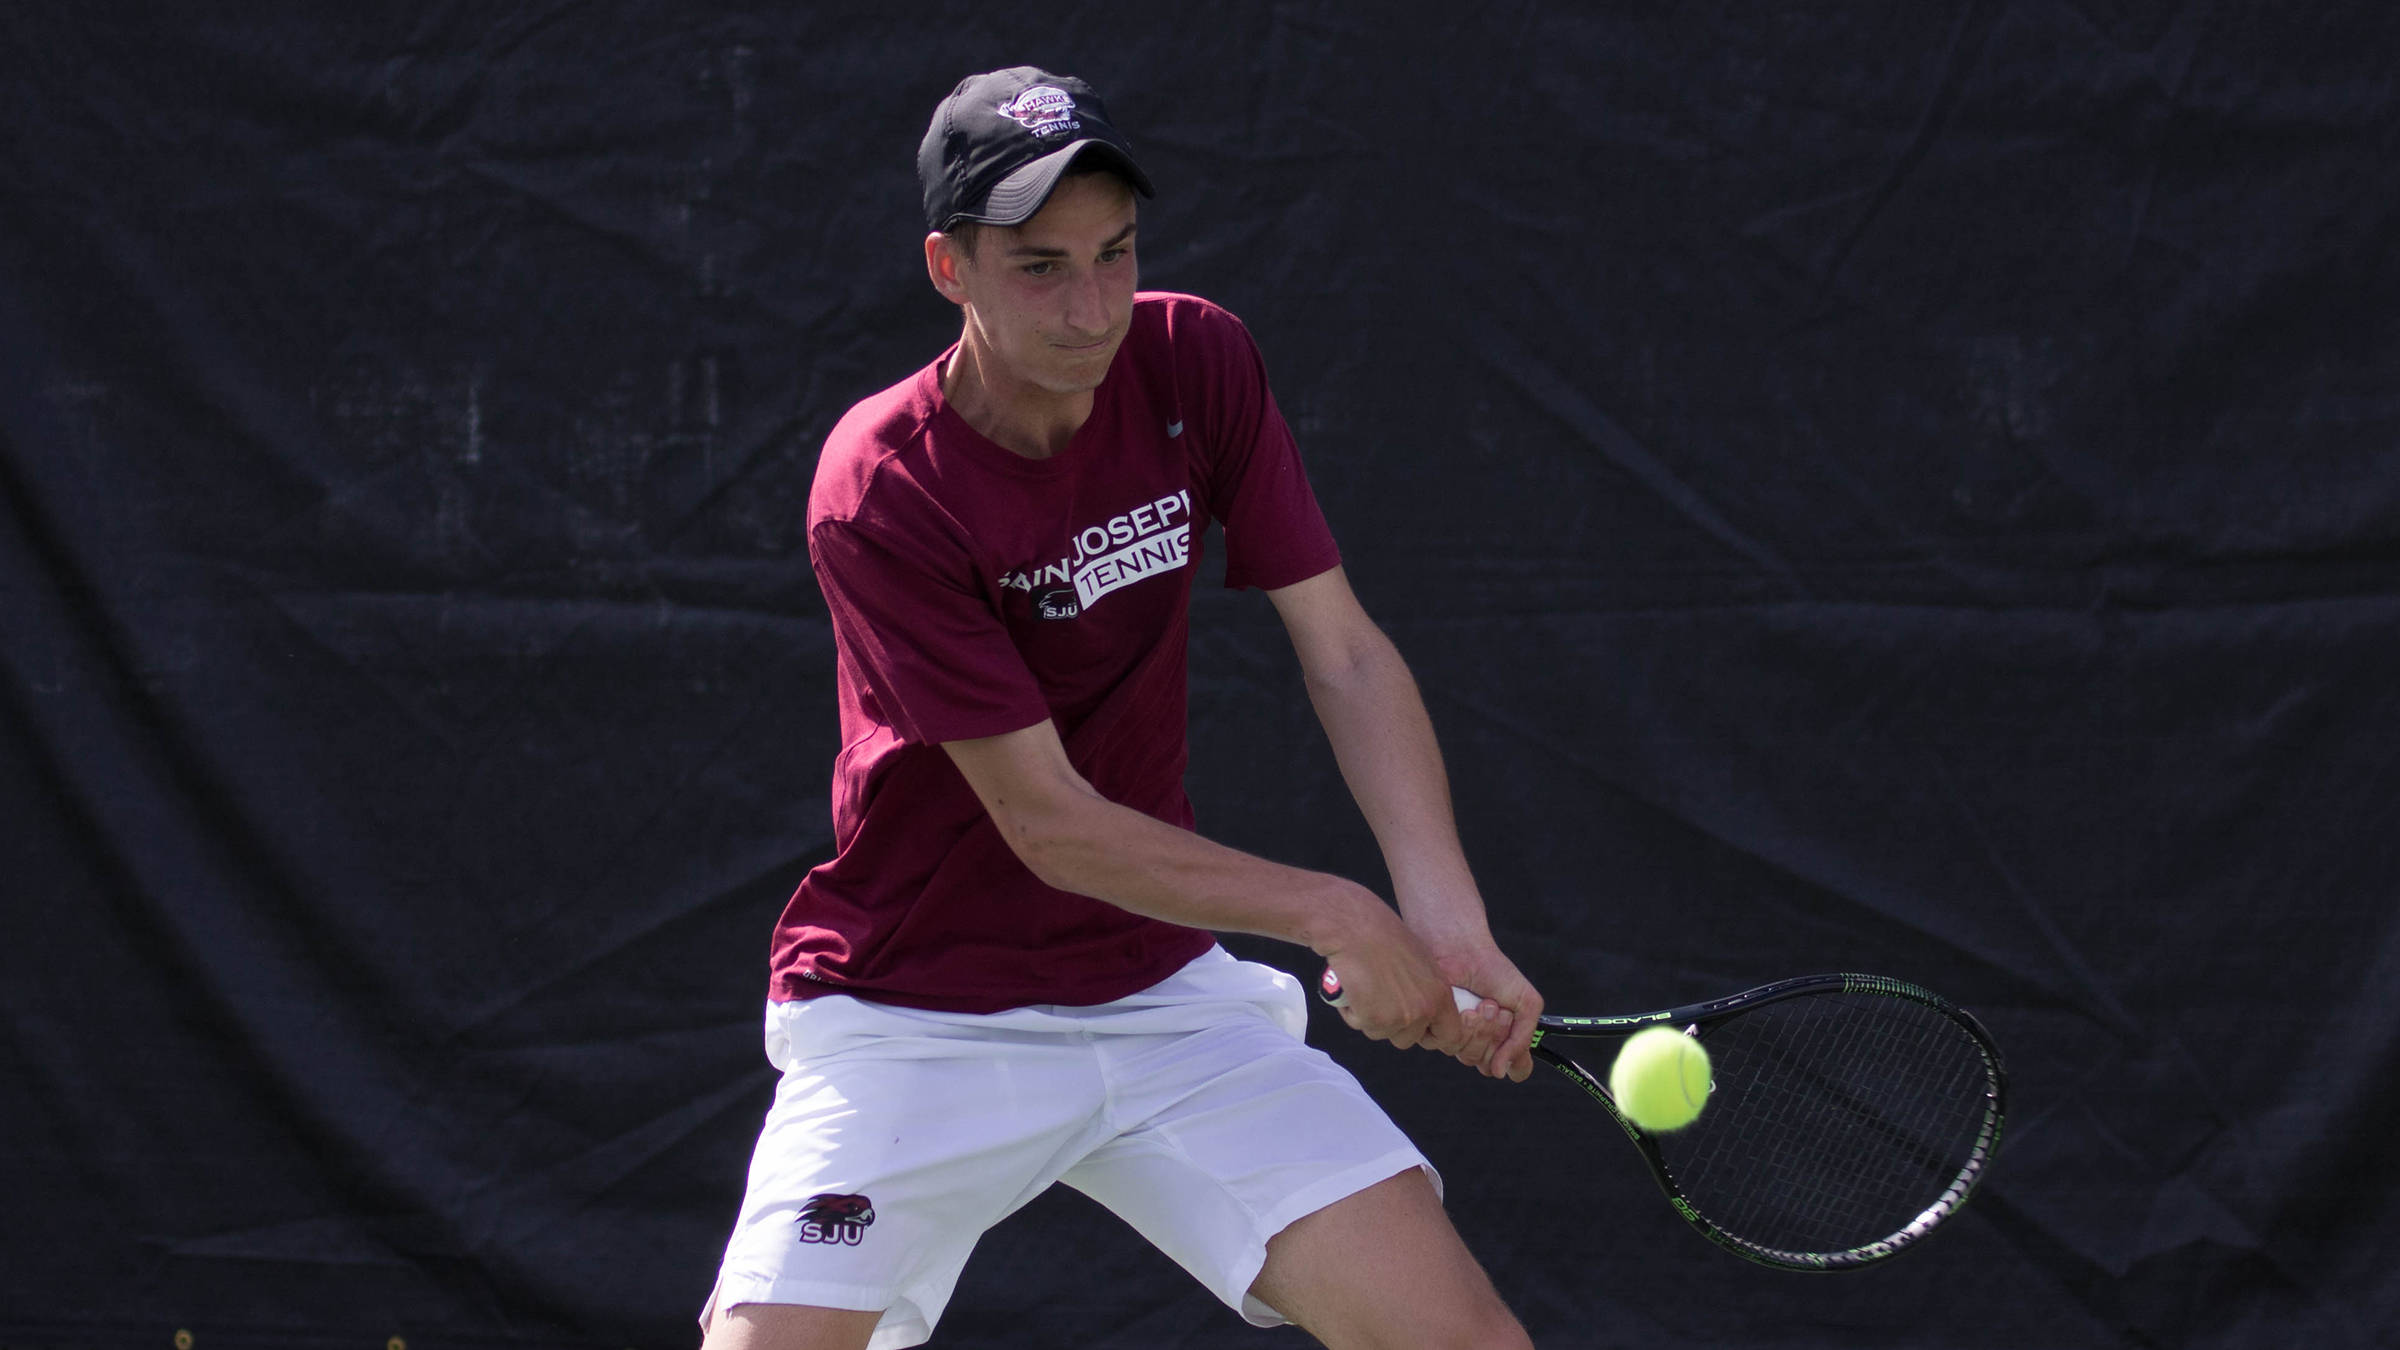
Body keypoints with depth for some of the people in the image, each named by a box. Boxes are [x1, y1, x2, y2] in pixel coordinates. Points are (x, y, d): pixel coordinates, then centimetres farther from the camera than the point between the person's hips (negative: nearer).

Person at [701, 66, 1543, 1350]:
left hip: (1163, 992, 4)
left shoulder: (1197, 363, -5)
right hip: (912, 1025, -4)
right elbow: (1048, 821, -19)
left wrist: (1444, 914, -18)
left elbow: (1344, 651, -3)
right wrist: (1332, 913, -20)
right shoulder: (879, 491, -21)